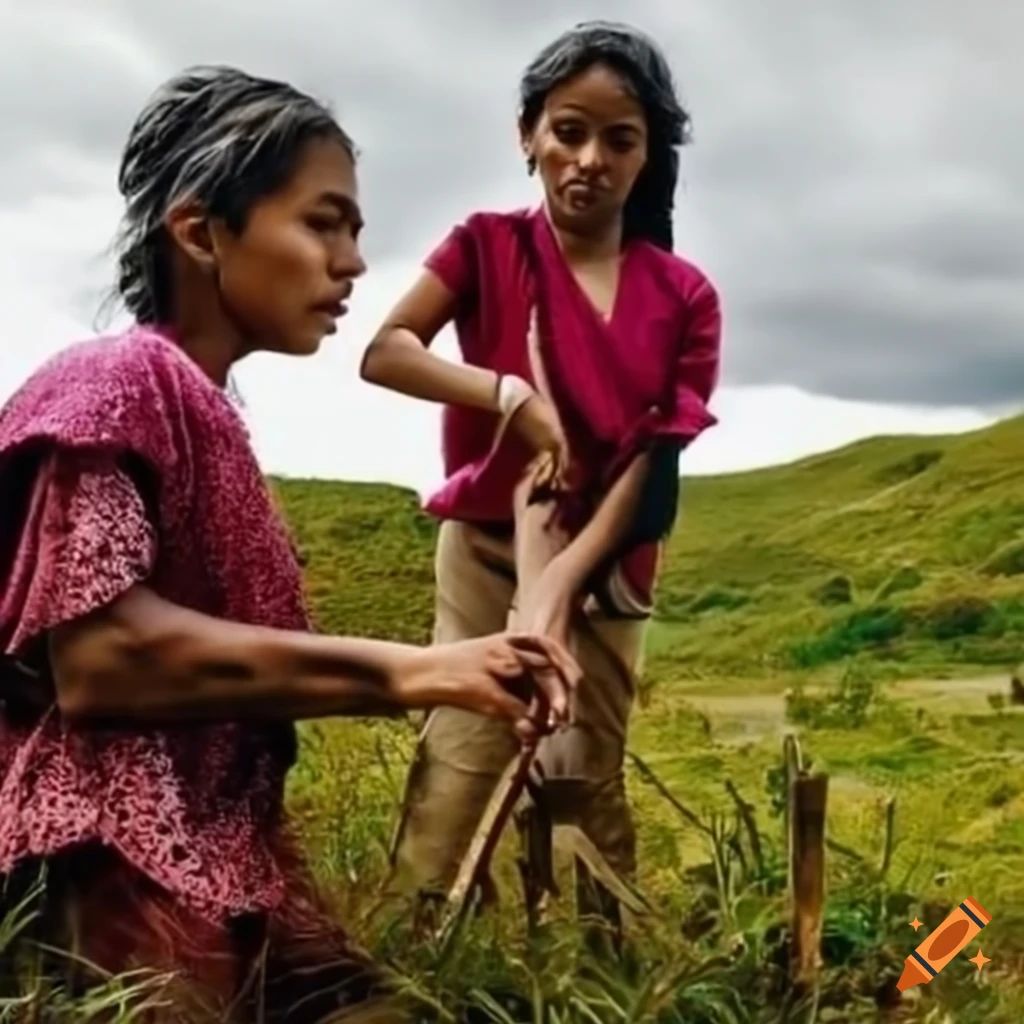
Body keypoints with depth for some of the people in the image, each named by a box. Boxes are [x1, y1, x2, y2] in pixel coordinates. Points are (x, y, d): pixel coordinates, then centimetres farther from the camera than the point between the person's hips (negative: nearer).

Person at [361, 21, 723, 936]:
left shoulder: (684, 297, 0)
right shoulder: (488, 246, -1)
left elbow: (655, 459, -7)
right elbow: (383, 354, -14)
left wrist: (563, 580, -17)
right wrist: (510, 396, -26)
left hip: (609, 572, 2)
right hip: (488, 551, -2)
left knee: (593, 786, 7)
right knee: (462, 767, -9)